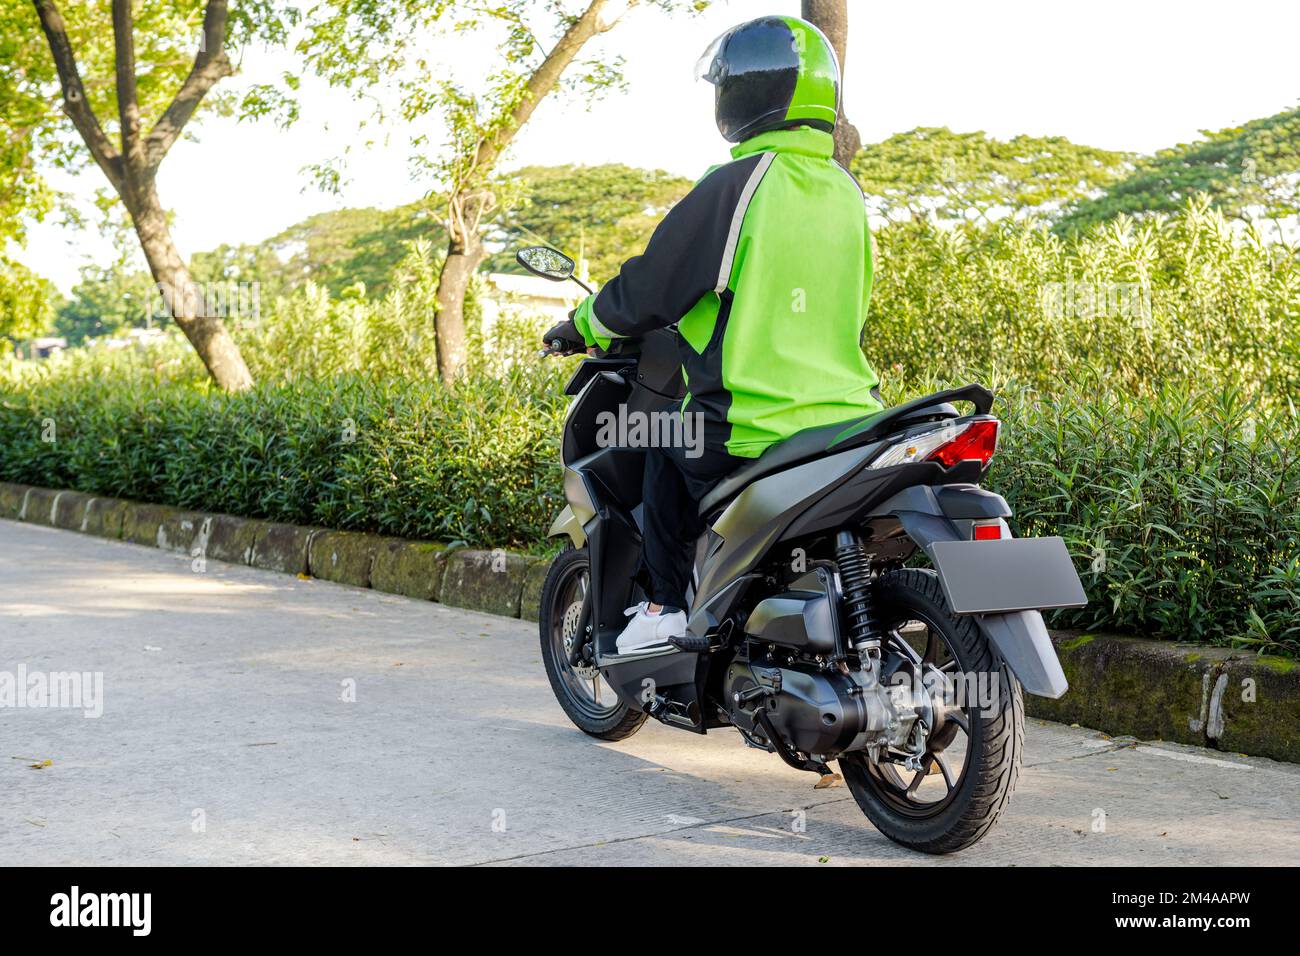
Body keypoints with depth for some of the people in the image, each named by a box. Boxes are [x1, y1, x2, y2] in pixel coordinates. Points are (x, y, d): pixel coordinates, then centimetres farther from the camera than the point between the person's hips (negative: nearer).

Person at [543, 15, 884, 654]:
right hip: (851, 418, 7)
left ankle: (665, 606, 16)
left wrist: (583, 326, 13)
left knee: (666, 440, 22)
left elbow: (650, 289, -6)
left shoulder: (734, 187, -12)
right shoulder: (846, 192, 11)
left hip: (754, 436, -7)